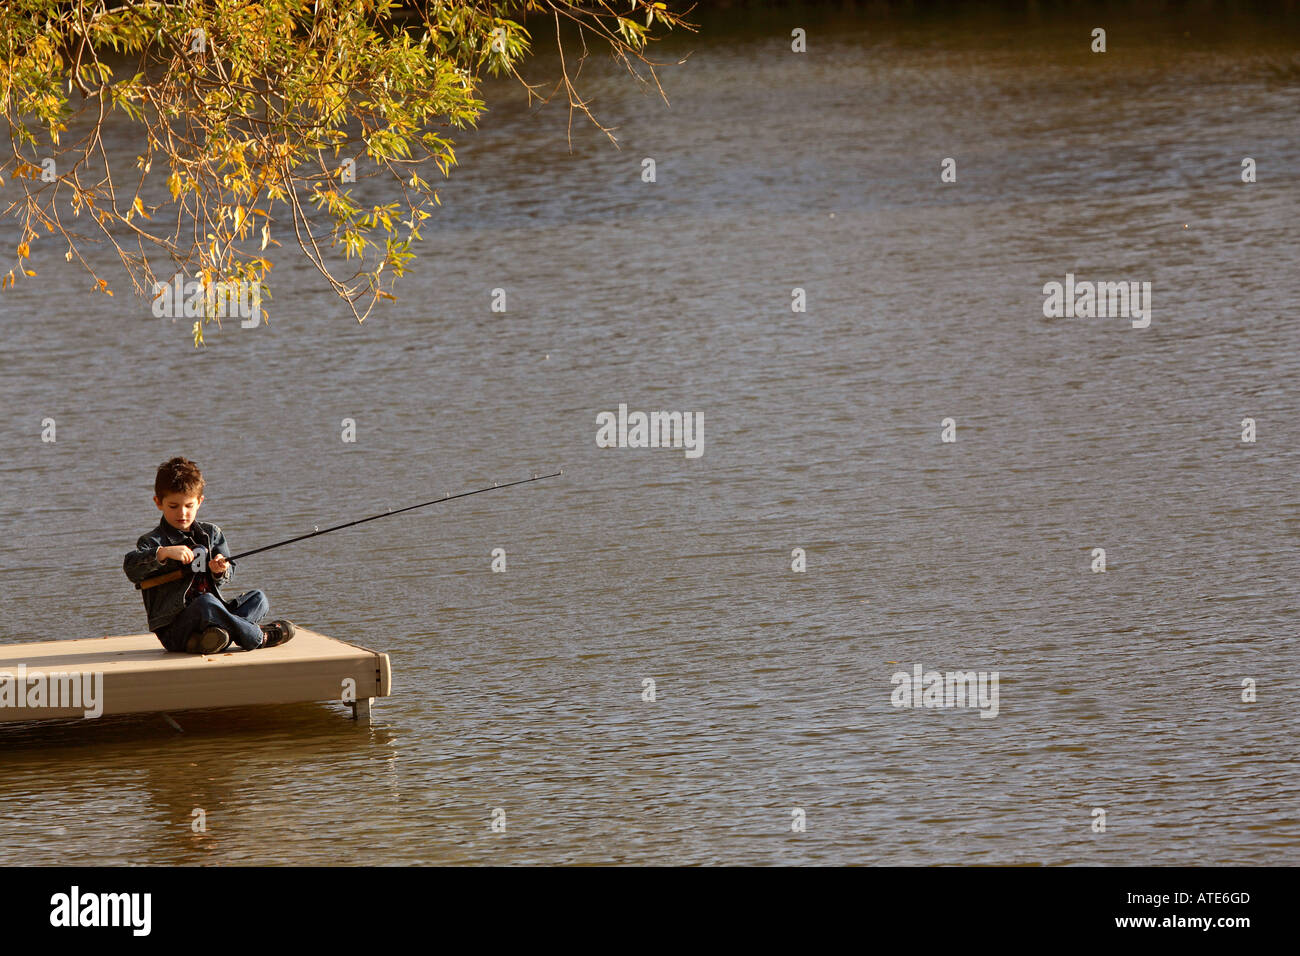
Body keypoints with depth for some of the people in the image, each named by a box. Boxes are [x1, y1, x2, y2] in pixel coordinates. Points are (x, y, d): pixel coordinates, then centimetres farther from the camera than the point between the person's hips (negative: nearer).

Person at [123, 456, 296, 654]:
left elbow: (225, 579, 11)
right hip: (174, 628, -7)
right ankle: (258, 637, -19)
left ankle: (216, 633, -29)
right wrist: (164, 552, -35)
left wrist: (221, 571, -14)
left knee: (258, 598, -4)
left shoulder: (211, 533, 13)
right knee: (206, 603, -35)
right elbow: (131, 567, -23)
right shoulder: (152, 541, -3)